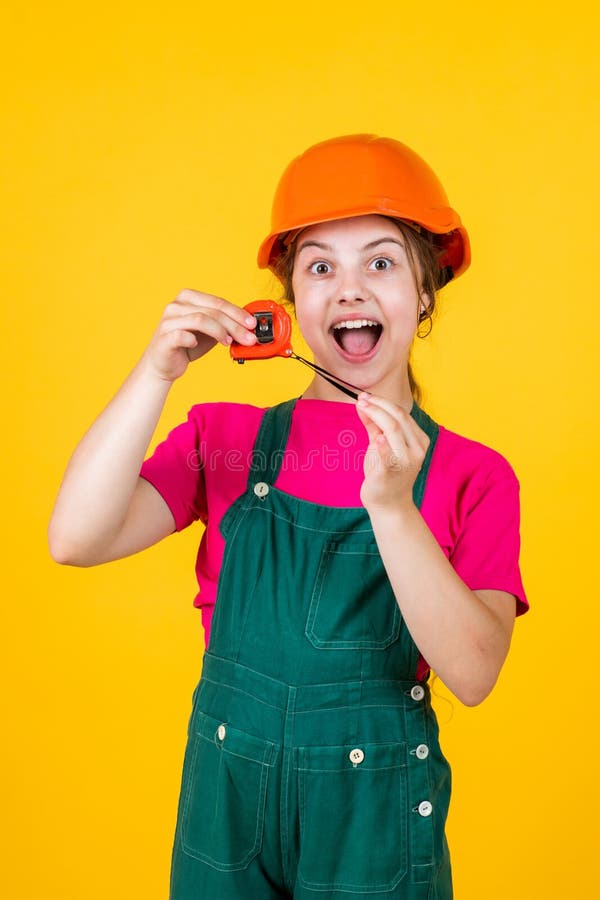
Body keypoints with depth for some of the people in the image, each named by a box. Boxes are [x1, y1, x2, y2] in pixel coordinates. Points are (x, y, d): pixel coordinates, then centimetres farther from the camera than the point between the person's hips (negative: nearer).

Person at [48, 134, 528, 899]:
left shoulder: (474, 476, -7)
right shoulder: (225, 437, -1)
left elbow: (472, 675, -17)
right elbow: (76, 539, -14)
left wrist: (392, 507, -28)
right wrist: (156, 371, -21)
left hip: (376, 812, -1)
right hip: (226, 799, 2)